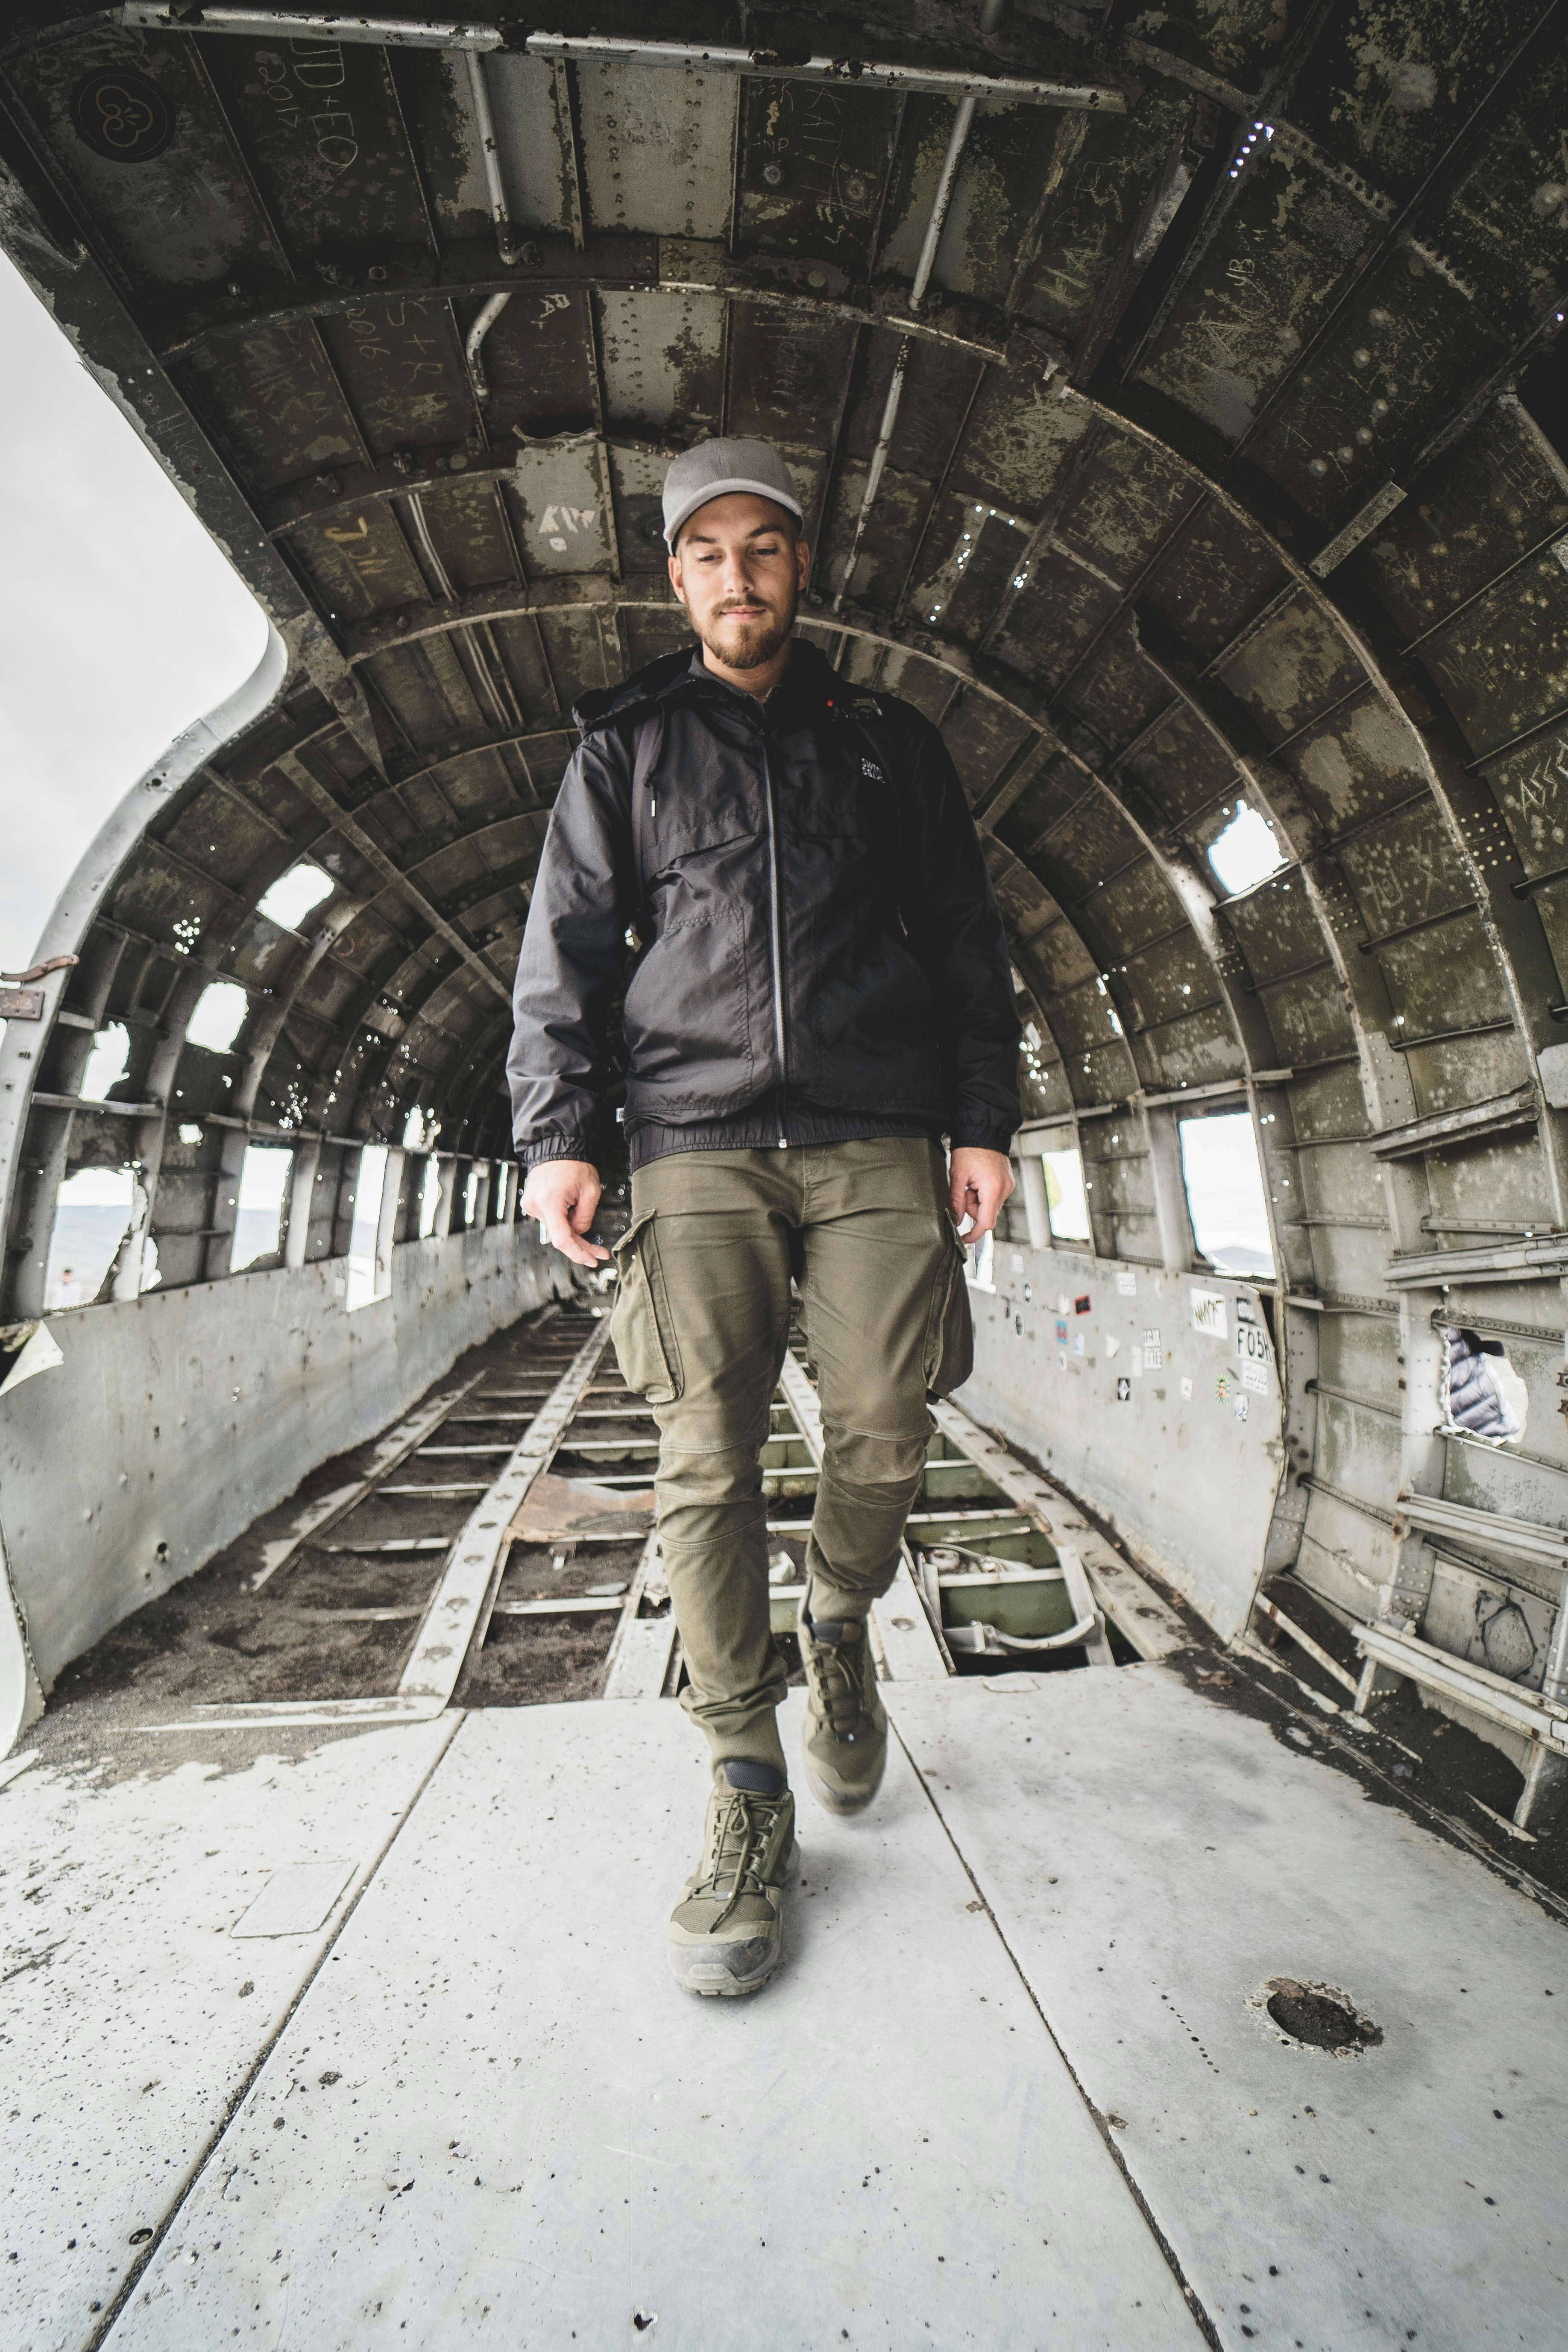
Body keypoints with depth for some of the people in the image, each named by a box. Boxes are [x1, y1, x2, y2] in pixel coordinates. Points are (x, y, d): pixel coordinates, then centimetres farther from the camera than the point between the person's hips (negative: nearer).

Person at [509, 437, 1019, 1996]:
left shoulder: (890, 743, 22)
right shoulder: (624, 747, 20)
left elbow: (969, 944, 17)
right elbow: (562, 949, 11)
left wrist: (984, 1122, 6)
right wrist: (554, 1133, -2)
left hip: (879, 1143, 2)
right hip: (698, 1146, 0)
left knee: (882, 1439, -3)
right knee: (707, 1465, -6)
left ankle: (836, 1626, 30)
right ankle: (747, 1790, 14)